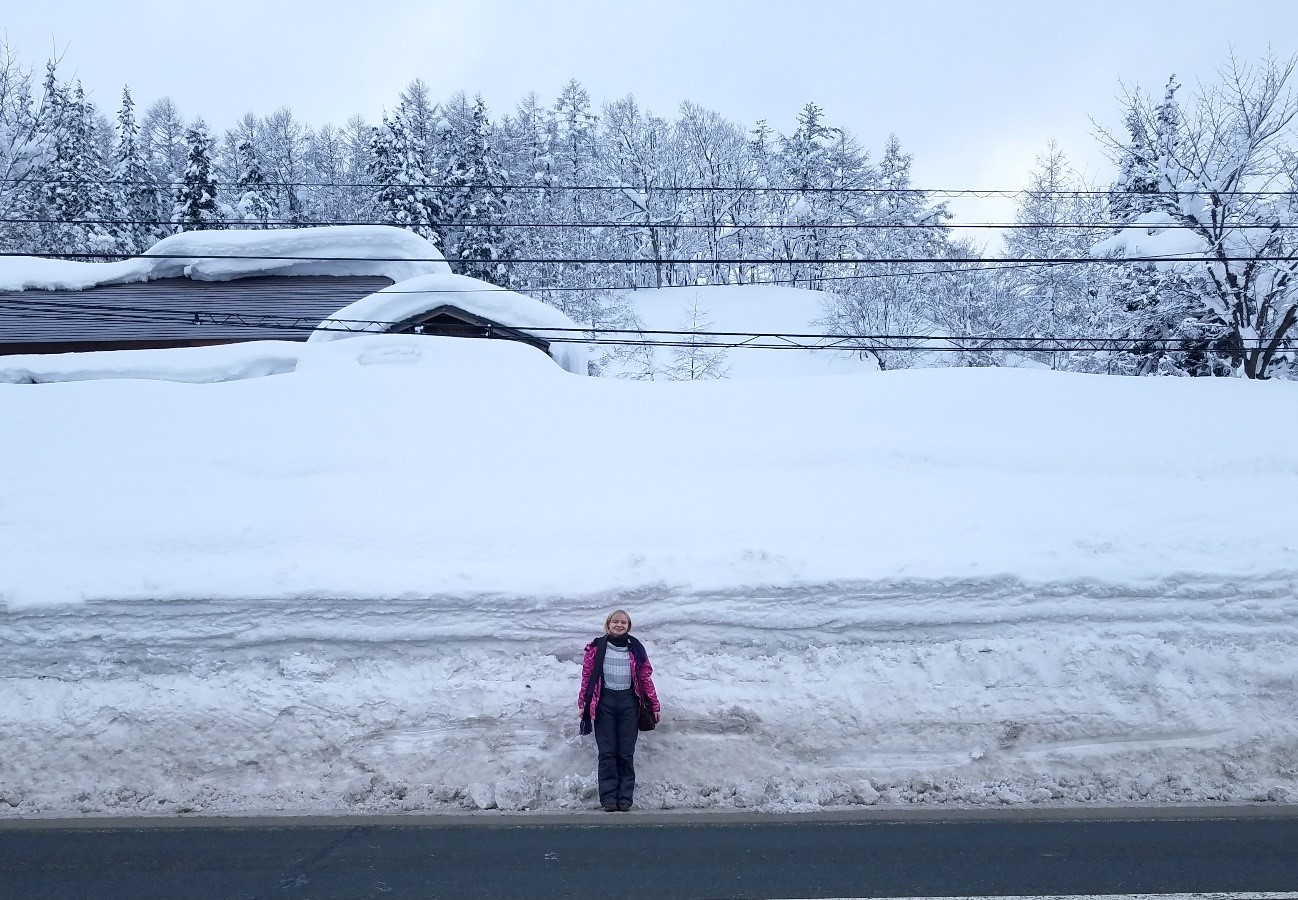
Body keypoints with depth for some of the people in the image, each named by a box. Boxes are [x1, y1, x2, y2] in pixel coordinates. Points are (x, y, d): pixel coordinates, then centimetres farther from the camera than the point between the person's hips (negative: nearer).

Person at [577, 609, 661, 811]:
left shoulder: (635, 649, 6)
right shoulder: (597, 647, 3)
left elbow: (646, 678, 8)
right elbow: (587, 676, 5)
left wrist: (655, 706, 7)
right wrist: (583, 703, 0)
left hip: (628, 702, 1)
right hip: (604, 703, -1)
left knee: (626, 754, 1)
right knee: (607, 753, -1)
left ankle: (625, 798, 5)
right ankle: (608, 798, 1)